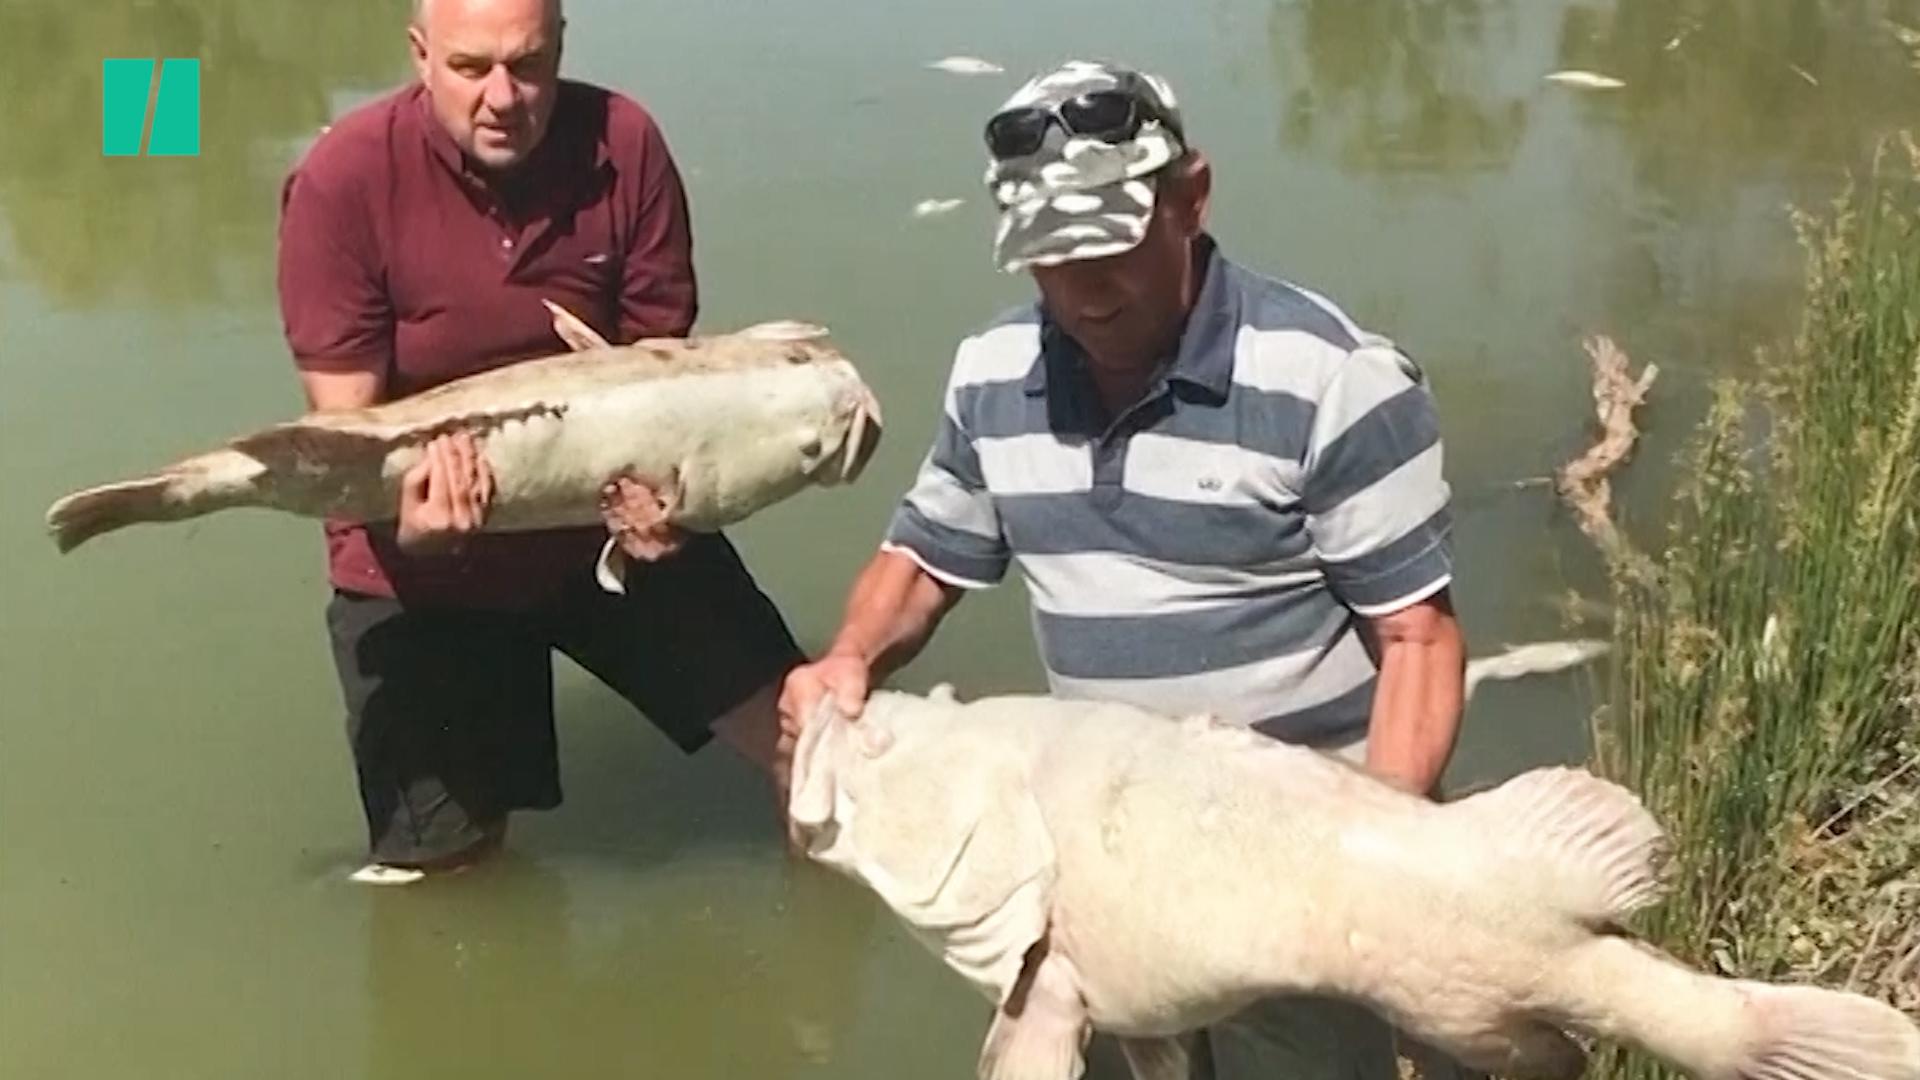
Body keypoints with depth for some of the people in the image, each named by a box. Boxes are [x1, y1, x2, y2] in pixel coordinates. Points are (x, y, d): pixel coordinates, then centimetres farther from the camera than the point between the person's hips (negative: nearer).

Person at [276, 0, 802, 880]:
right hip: (423, 567, -1)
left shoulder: (624, 147, -14)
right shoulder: (341, 183, -20)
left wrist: (657, 487, -26)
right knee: (438, 870, 6)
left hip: (610, 526, 2)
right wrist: (413, 521, -39)